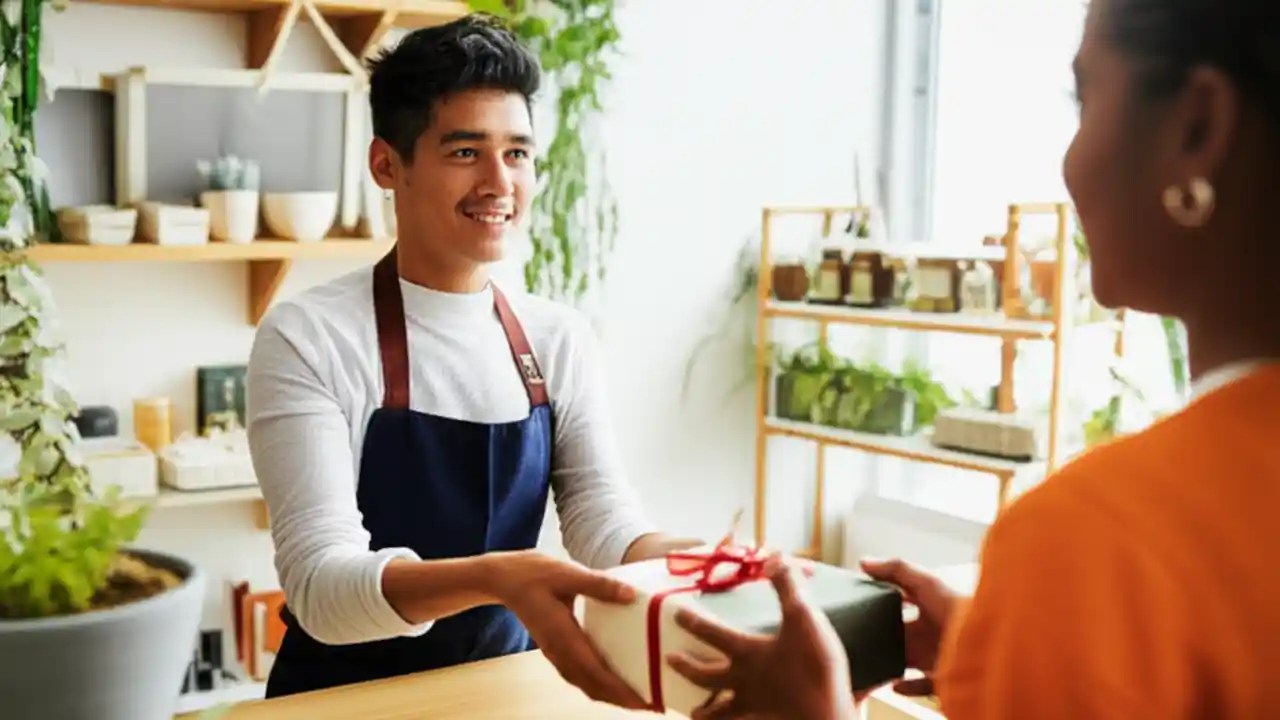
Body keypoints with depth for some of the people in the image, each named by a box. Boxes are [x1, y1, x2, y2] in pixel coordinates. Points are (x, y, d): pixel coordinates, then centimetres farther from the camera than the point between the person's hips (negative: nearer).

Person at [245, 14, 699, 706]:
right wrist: (496, 579, -38)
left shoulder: (560, 338, 1)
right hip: (352, 693, -3)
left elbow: (601, 519, -7)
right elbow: (320, 585, -21)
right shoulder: (306, 337, -13)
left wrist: (688, 563, -27)